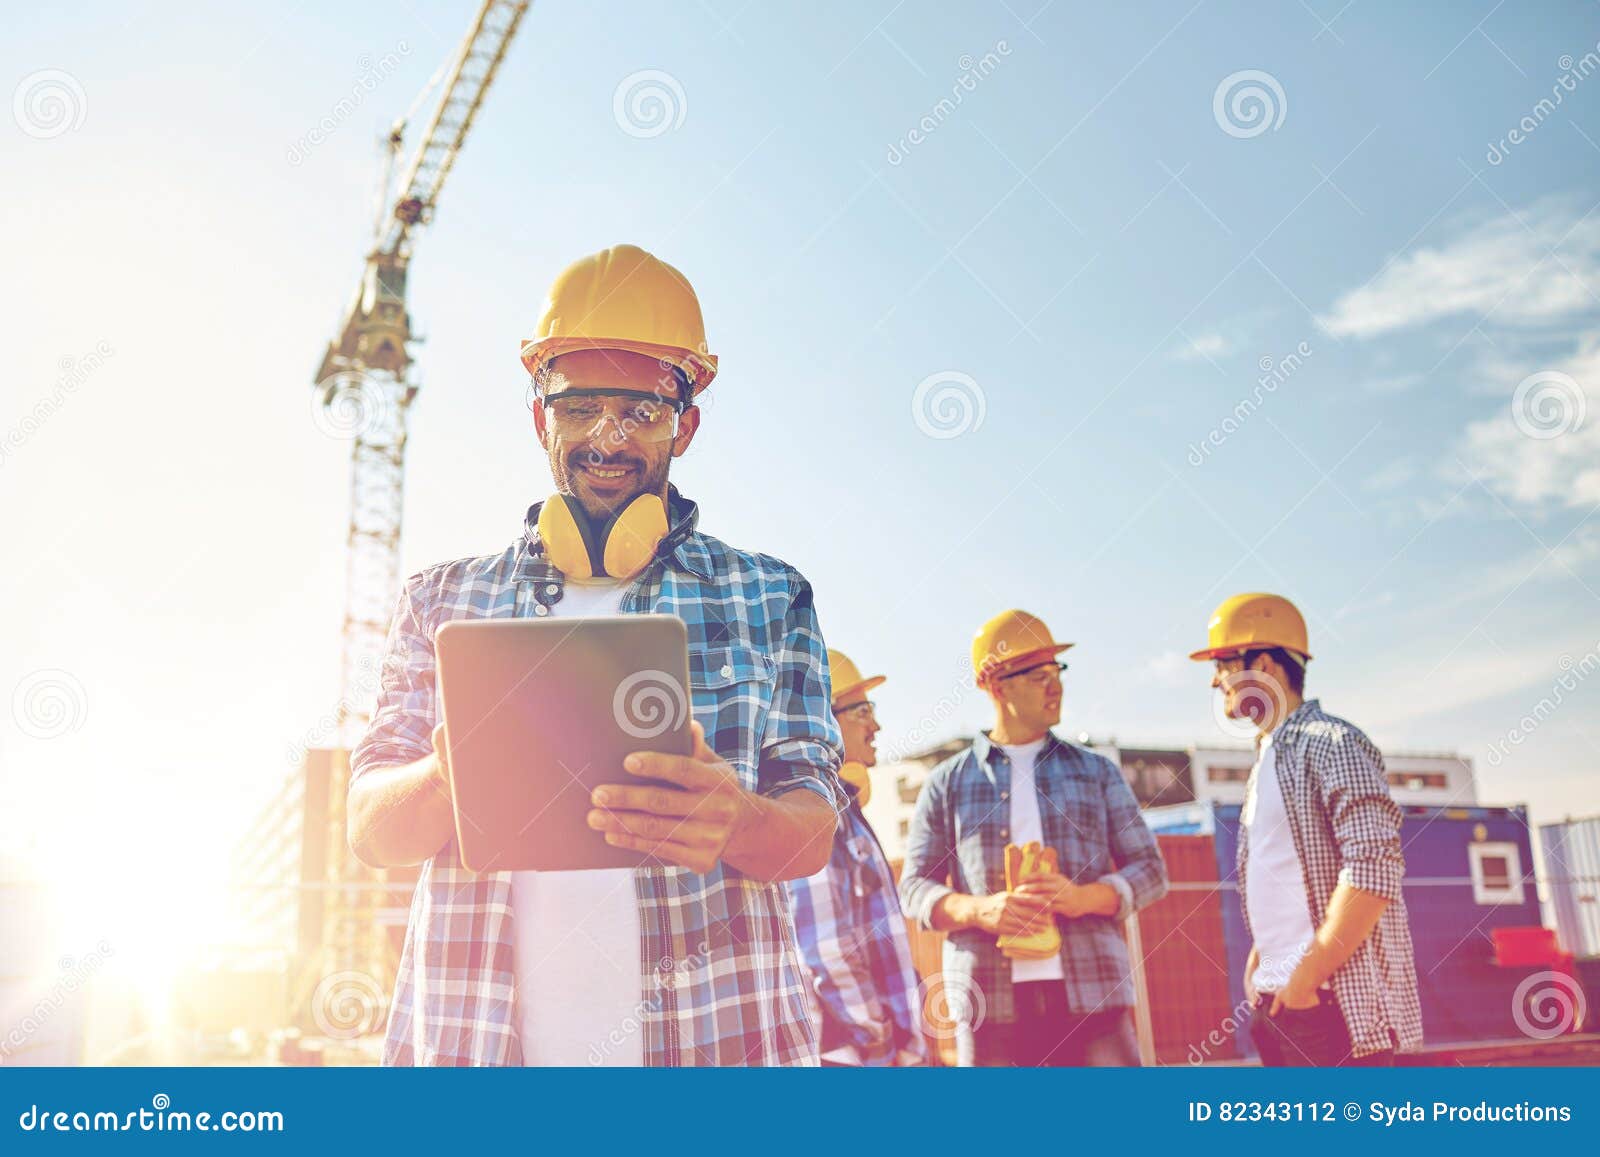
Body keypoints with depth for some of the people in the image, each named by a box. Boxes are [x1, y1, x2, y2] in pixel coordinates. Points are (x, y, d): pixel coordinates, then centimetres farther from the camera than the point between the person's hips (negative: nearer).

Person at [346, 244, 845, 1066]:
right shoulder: (444, 599, 10)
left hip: (715, 1036, 0)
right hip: (470, 1039, 1)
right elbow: (370, 826, 3)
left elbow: (812, 832, 0)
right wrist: (452, 777, -20)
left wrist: (734, 822, -24)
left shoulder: (768, 597, 7)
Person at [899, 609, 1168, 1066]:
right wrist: (979, 909, -14)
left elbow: (1150, 870, 11)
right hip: (990, 1003, 0)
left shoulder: (1096, 772, 14)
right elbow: (914, 887, 8)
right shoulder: (947, 783, 11)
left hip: (1093, 993, 1)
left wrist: (1085, 897, -11)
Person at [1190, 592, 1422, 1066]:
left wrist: (1305, 978, -18)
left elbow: (1375, 872, -20)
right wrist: (1258, 964, 10)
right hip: (1276, 1002, 9)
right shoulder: (1266, 759, 17)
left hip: (1334, 1001, -9)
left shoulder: (1331, 743, -10)